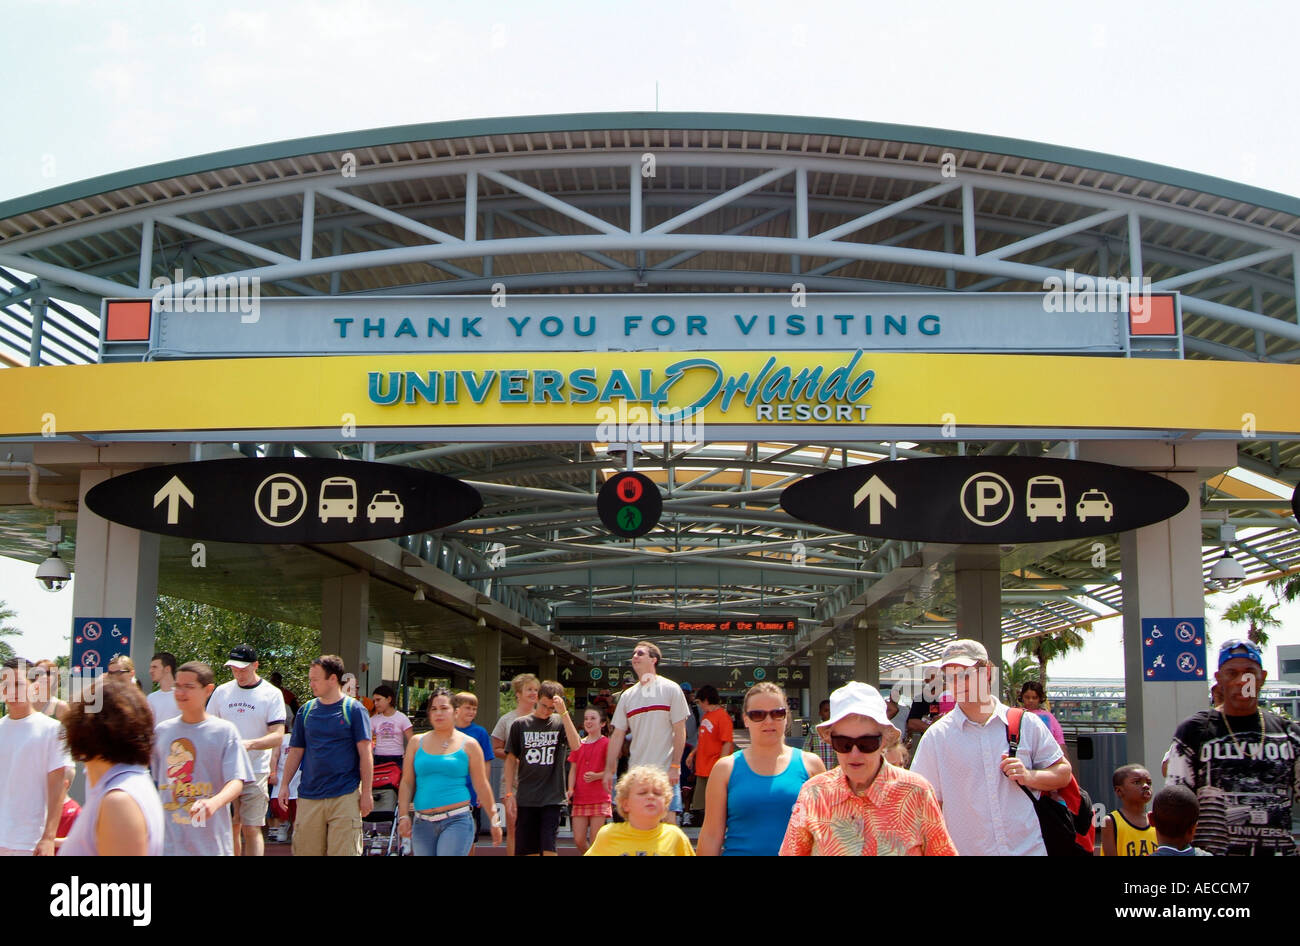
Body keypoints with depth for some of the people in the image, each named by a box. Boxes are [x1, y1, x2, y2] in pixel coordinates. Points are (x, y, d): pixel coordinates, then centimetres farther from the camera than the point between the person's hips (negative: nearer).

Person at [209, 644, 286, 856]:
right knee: (230, 826, 8)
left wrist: (250, 744, -26)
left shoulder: (272, 694, -2)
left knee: (251, 829, -4)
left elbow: (277, 735, -9)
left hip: (255, 772, -3)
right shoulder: (222, 692, 9)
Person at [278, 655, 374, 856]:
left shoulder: (354, 709, -2)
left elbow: (365, 754, -2)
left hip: (345, 796, -4)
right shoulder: (306, 711, 10)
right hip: (309, 796, 4)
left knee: (343, 851, -4)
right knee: (304, 851, 5)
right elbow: (296, 751, 14)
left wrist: (366, 792, -6)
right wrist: (284, 785, 6)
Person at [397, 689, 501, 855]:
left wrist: (494, 821, 9)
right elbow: (407, 783, 10)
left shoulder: (468, 745, 6)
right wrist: (403, 815, 0)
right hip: (423, 823, 3)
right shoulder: (417, 743, 11)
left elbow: (482, 786, 9)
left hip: (457, 822, -3)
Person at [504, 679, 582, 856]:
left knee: (548, 848, -8)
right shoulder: (520, 725, 5)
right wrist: (509, 792, 4)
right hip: (525, 797, 2)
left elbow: (576, 745, -17)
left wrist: (563, 713, -21)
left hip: (552, 797, -2)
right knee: (526, 849, 6)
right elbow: (511, 760, 9)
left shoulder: (560, 723, 1)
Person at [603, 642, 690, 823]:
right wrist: (609, 770, 7)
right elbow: (617, 735, 13)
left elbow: (680, 731, -4)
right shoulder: (627, 695, 12)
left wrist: (675, 766, -12)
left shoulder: (670, 689, 0)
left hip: (666, 772, -4)